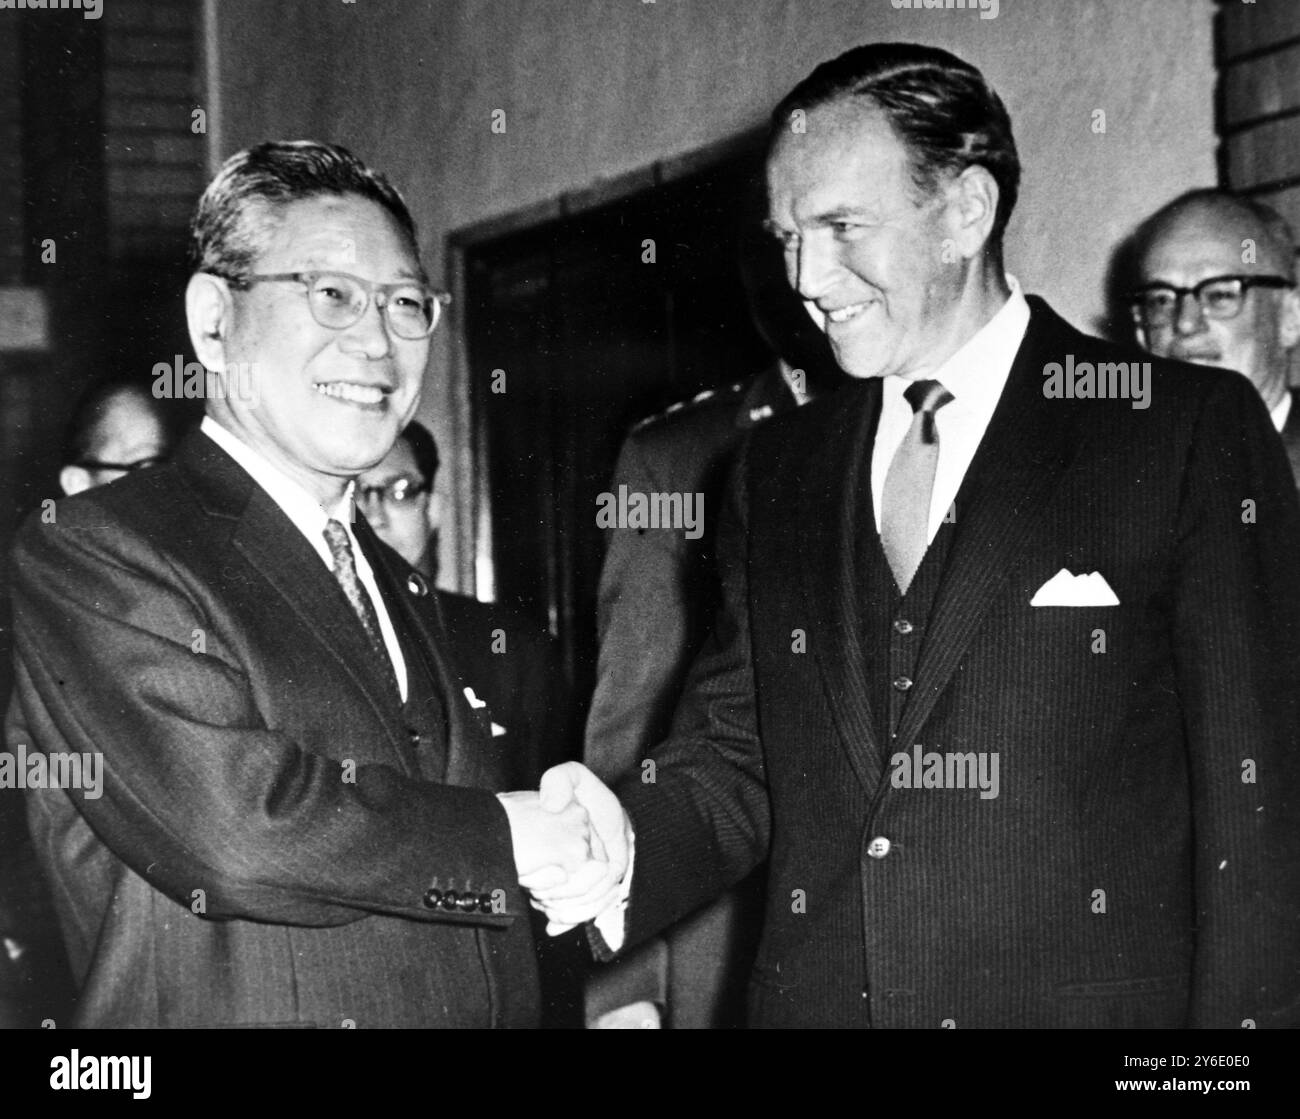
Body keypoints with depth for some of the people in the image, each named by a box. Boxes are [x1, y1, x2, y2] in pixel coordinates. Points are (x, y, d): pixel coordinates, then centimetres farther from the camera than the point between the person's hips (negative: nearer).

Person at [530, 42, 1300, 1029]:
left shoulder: (1191, 430, -6)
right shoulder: (780, 468, 9)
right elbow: (734, 752, 8)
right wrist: (629, 850, -11)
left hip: (1089, 1000, -4)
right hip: (808, 998, 4)